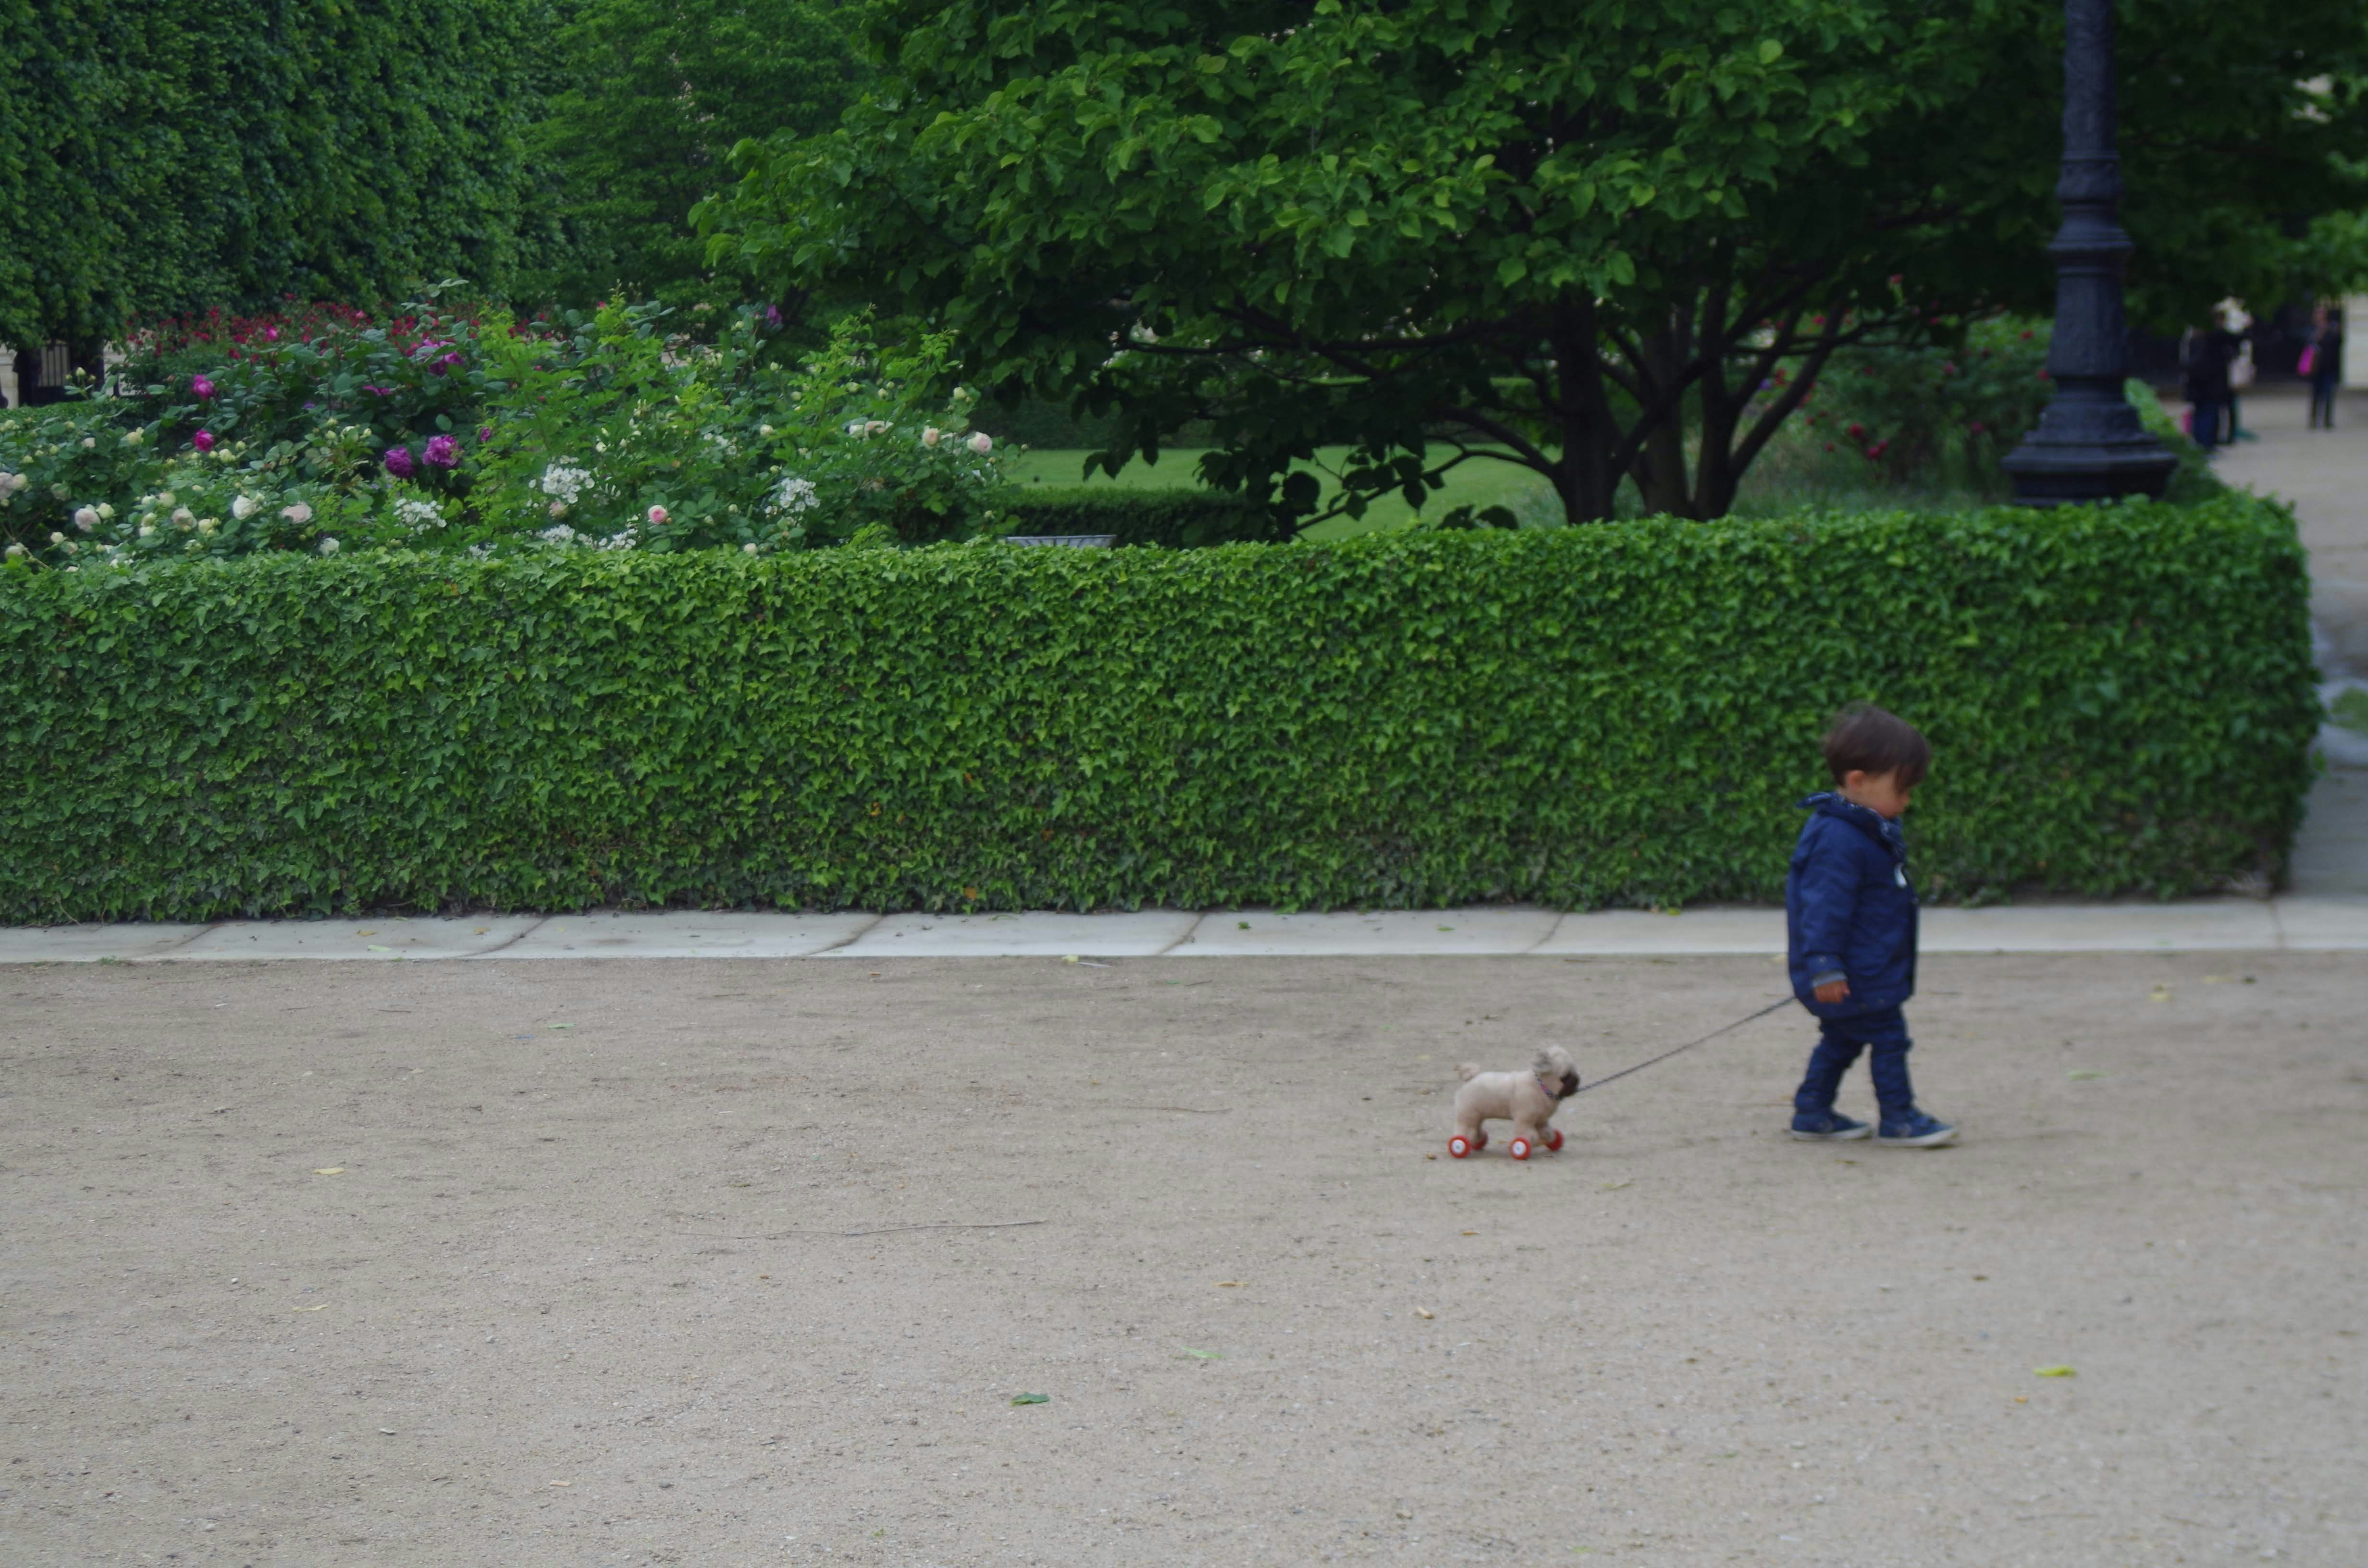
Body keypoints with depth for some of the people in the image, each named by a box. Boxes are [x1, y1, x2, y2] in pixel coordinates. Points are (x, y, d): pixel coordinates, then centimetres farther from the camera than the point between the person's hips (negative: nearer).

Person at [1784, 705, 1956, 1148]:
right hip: (1856, 978, -11)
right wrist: (1825, 967, -25)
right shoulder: (1839, 840, -24)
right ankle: (1899, 1119, 4)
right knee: (1887, 1037, -4)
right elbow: (1824, 906, -25)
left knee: (1842, 1039, 17)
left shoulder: (1868, 830, 12)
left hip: (1868, 971, 11)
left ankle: (1812, 1113, 25)